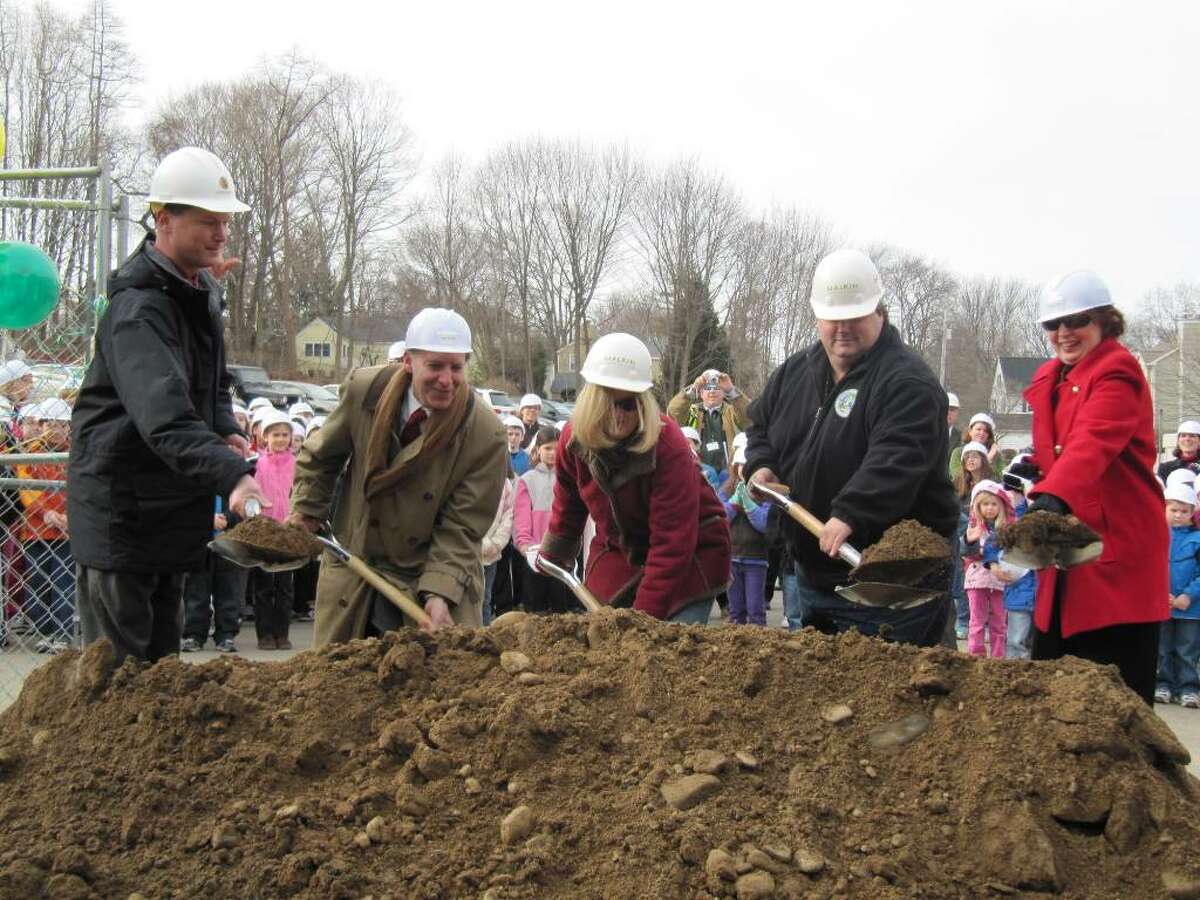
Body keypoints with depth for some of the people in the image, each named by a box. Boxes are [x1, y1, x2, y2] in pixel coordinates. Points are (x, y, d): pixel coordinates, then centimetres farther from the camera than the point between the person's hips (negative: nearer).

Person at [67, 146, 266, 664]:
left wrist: (225, 430, 1)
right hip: (121, 507, -9)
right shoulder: (138, 309, -24)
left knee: (162, 651, 18)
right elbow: (165, 418, -38)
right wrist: (232, 476, -51)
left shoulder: (202, 289, 8)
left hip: (175, 505, 9)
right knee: (118, 664, -3)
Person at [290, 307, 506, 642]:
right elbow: (321, 455, 10)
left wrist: (438, 594, -26)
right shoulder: (364, 389, -11)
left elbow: (461, 529, -16)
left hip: (440, 574, -3)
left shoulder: (485, 435, -19)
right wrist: (306, 513, 9)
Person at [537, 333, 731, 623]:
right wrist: (552, 558, 25)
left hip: (689, 561, -5)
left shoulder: (669, 447, -28)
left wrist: (645, 618, -32)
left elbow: (671, 544, -29)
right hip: (617, 558, 5)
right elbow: (569, 504, 11)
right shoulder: (573, 440, -11)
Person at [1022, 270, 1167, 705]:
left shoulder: (1118, 371, -12)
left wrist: (1054, 496, -45)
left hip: (1116, 550, -8)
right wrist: (1034, 466, 6)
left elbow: (1093, 442, -29)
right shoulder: (1050, 379, 15)